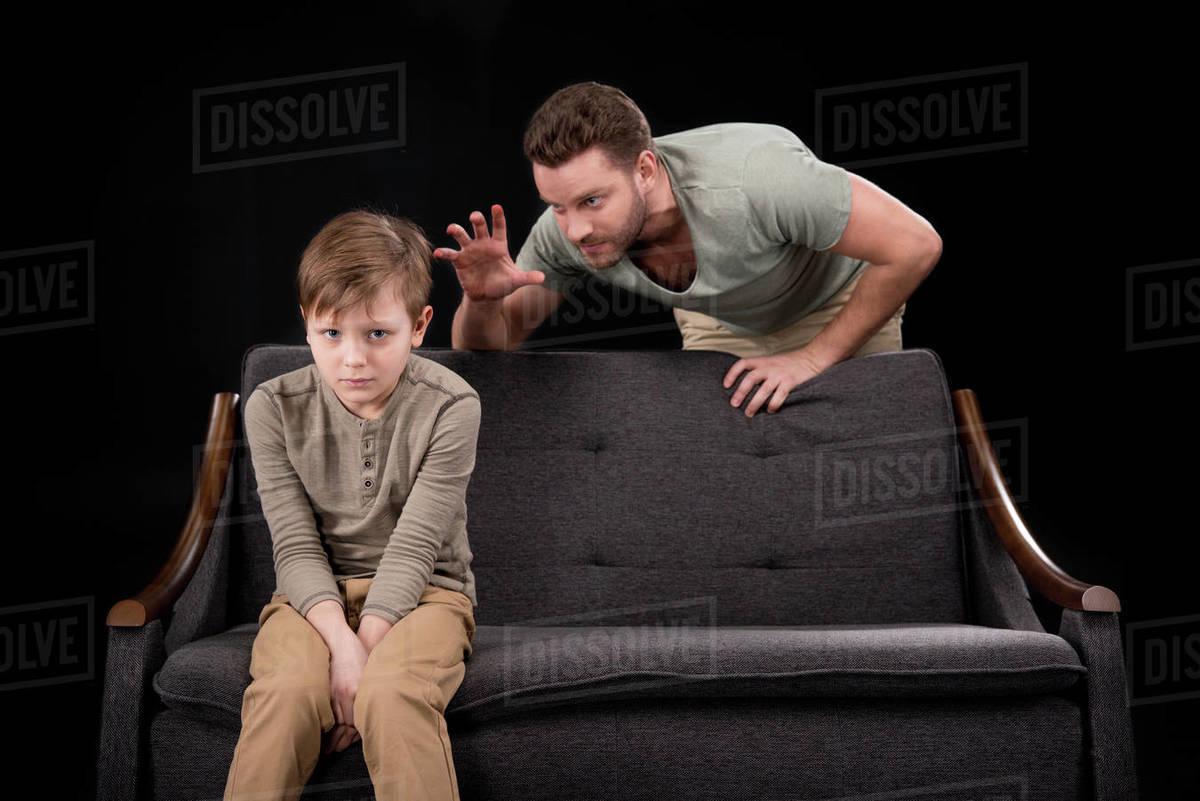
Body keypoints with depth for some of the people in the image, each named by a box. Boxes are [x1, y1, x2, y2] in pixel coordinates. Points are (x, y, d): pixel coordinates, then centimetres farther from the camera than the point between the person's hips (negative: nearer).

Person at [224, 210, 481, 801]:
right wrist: (341, 643, -23)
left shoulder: (450, 407, -11)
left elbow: (414, 546, -13)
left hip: (420, 591, -1)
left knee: (392, 694, -33)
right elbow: (298, 547, -8)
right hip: (318, 595, 2)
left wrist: (367, 649, -23)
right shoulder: (274, 408, -5)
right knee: (285, 691, -31)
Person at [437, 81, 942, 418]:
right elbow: (482, 347, -16)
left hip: (840, 310, -3)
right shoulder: (565, 229, -29)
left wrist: (811, 359, -30)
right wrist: (481, 300, -40)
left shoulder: (751, 181, -45)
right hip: (717, 321, 4)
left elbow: (916, 245, -36)